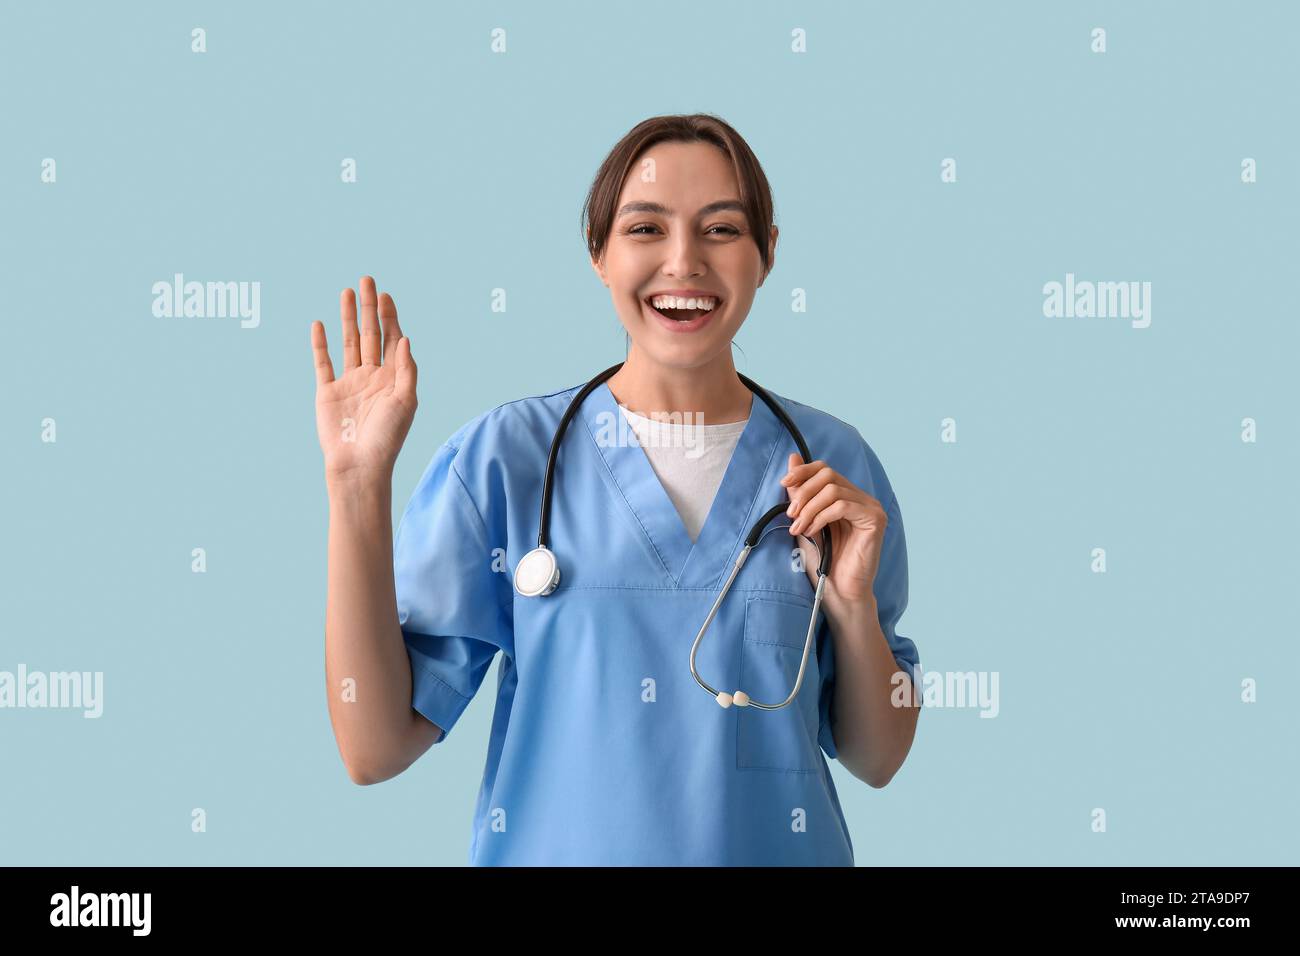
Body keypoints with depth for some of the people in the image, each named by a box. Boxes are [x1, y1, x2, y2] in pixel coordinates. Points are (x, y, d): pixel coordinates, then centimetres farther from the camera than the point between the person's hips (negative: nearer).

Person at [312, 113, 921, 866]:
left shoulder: (834, 464, -6)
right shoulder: (501, 456, -11)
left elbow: (877, 760, 0)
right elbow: (376, 748, -15)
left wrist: (854, 603, -17)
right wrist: (358, 485, -21)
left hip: (780, 849, 2)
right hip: (552, 847, -1)